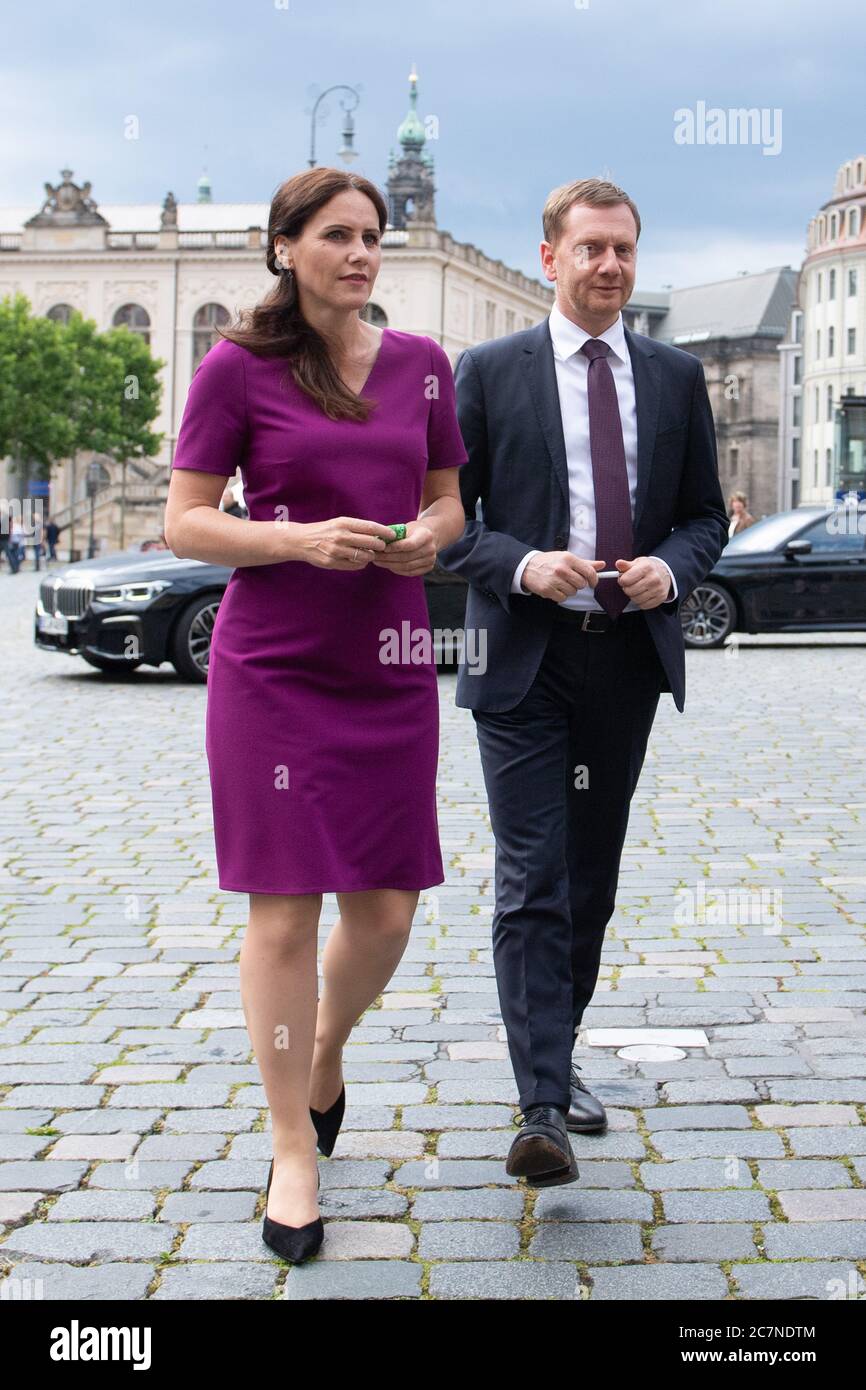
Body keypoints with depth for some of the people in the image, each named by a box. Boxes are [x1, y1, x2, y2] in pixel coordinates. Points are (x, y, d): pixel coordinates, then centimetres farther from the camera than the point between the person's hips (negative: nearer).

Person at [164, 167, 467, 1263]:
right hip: (272, 670, -4)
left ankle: (326, 1052, 39)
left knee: (385, 911, 6)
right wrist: (302, 539, -18)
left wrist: (429, 536, -4)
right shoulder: (237, 368, -3)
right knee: (282, 912, -1)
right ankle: (293, 1146, 14)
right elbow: (184, 524, -3)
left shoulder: (421, 364, 9)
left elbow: (447, 498, 19)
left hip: (391, 668, 4)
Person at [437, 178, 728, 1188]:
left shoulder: (676, 377, 10)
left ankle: (557, 1058, 31)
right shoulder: (489, 372, 0)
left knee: (592, 879, 14)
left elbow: (706, 514, 13)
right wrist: (522, 565, -17)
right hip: (526, 658, -4)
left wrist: (671, 566, -8)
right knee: (533, 884, -9)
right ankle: (542, 1111, -11)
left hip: (631, 657, 4)